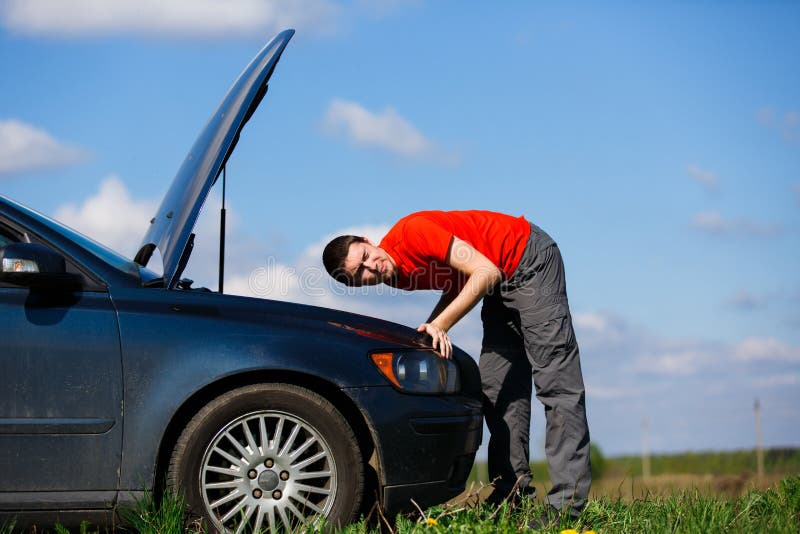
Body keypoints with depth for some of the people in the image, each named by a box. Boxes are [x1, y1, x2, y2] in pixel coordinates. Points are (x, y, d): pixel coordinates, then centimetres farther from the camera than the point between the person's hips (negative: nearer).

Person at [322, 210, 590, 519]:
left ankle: (567, 502, -19)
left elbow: (486, 273, -24)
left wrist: (440, 324, -22)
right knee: (496, 388, 1)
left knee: (555, 379, -14)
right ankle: (513, 495, 3)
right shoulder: (395, 274, 0)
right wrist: (432, 327, -5)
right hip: (502, 285, 9)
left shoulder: (413, 232, -25)